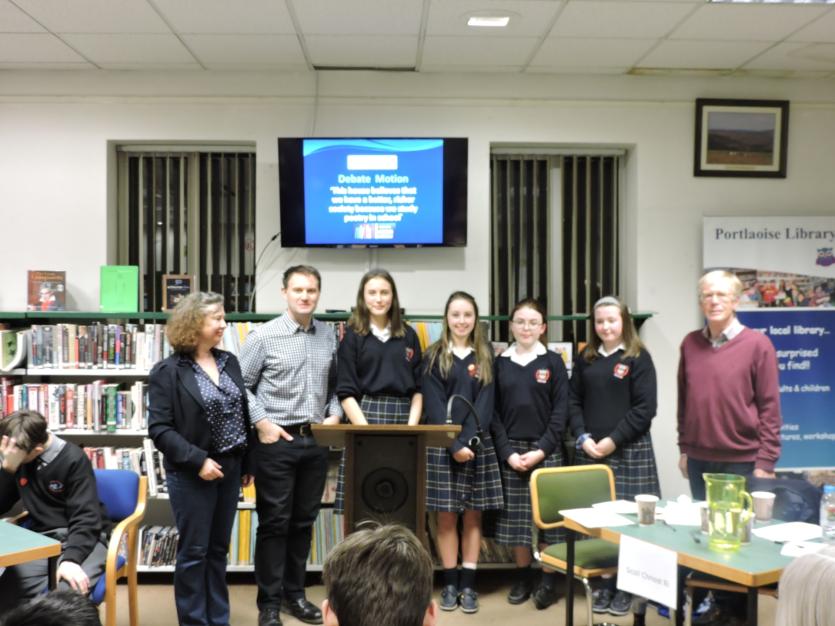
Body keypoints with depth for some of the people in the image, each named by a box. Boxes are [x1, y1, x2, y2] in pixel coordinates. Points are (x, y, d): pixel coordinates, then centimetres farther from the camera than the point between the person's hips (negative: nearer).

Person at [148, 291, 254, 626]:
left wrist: (248, 464, 13)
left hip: (229, 469, 6)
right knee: (194, 552, 4)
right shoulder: (168, 371, -11)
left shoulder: (229, 362, 7)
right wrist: (198, 461, -20)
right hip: (192, 473, -5)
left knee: (218, 550, 14)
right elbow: (159, 429, -13)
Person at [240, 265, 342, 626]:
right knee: (274, 523, 2)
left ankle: (294, 593, 27)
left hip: (316, 441, 5)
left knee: (304, 521, 13)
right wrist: (261, 423, -12)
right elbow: (241, 386, -4)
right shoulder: (264, 336, -7)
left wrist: (334, 413, -1)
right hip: (277, 440, -4)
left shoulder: (329, 335, 7)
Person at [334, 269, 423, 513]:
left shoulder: (408, 335, 12)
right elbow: (346, 392, -2)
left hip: (402, 417, 3)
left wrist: (411, 427, -2)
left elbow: (418, 388, 11)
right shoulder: (352, 335, 3)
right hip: (364, 414, -2)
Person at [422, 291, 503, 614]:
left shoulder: (486, 356, 7)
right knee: (446, 515, 2)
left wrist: (468, 441, -13)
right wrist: (453, 444, -13)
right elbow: (434, 405, -4)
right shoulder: (434, 356, 4)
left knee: (473, 514, 4)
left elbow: (485, 403, -1)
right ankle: (450, 584, 12)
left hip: (478, 445, 1)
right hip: (442, 446, -1)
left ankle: (468, 585, 11)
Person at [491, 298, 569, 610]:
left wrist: (542, 450, -12)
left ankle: (548, 581, 11)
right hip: (510, 451, 2)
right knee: (516, 518, 5)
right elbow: (493, 411, 3)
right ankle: (523, 577, 18)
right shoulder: (500, 363, 5)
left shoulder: (553, 362, 2)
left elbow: (560, 411, -2)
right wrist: (507, 452, -8)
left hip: (546, 450, -1)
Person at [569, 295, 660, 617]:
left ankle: (625, 586, 11)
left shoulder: (638, 357, -2)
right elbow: (574, 402, 9)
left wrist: (613, 440, -12)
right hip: (589, 451, 3)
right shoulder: (586, 357, 10)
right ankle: (604, 583, 16)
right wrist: (583, 438, -5)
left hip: (629, 451, -3)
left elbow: (645, 408, -7)